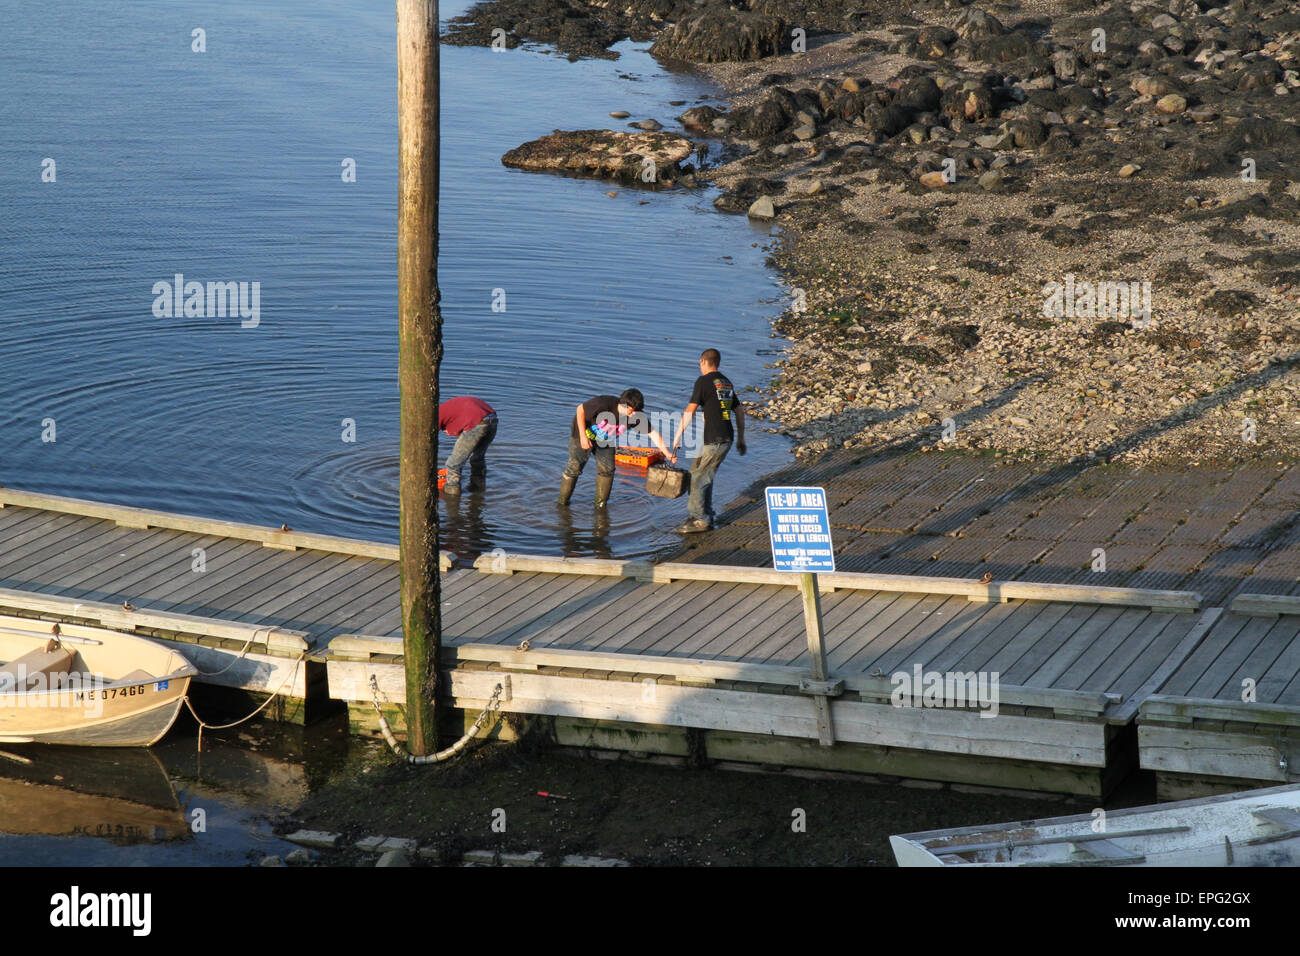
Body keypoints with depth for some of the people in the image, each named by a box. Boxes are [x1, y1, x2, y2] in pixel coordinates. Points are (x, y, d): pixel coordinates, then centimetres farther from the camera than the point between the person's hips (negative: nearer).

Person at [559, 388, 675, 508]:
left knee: (607, 469, -3)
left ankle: (600, 504, 14)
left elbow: (652, 433, -17)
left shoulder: (636, 417, -23)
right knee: (574, 467, -4)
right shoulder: (604, 404, -36)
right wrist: (583, 436, -28)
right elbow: (580, 410, -25)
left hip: (605, 441, 4)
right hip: (585, 433, -4)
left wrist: (666, 453, -24)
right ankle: (562, 502, 11)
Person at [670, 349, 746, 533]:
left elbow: (690, 411, -11)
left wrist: (678, 436, -6)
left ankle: (699, 519, -1)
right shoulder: (727, 382, 17)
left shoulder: (704, 381, -7)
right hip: (728, 439, 8)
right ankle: (707, 516, 19)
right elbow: (739, 411, 23)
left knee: (698, 478, -1)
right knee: (704, 476, 18)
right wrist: (741, 438, 30)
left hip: (713, 440, -8)